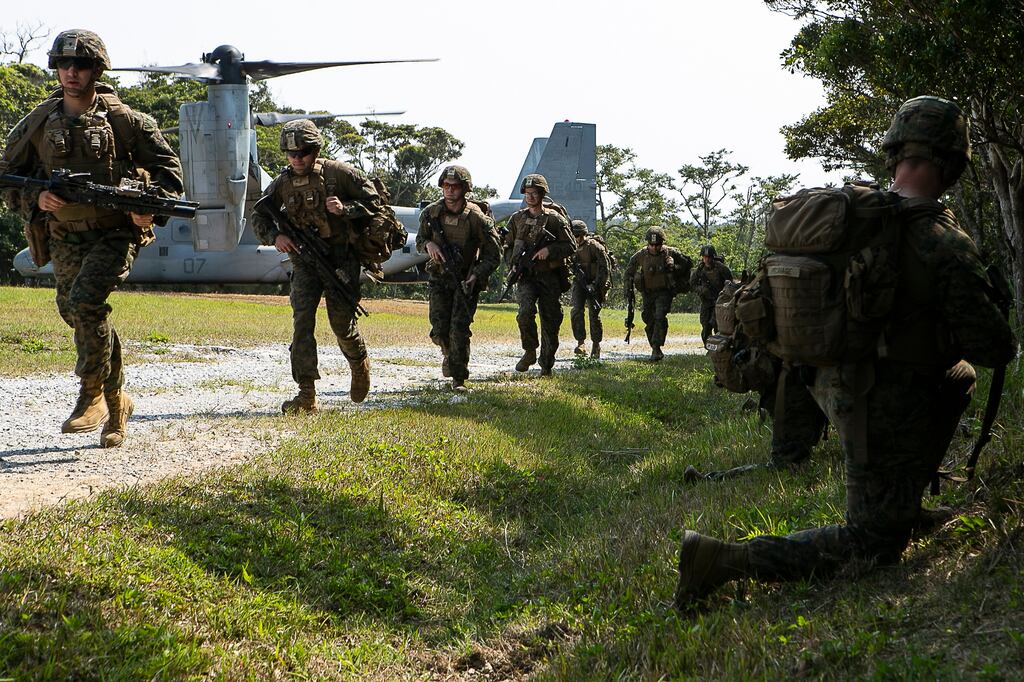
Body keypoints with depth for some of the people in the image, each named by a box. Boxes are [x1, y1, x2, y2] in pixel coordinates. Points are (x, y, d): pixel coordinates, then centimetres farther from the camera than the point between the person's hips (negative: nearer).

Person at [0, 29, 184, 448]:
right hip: (65, 238, 5)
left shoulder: (121, 119, -6)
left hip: (114, 233, -5)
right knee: (79, 315, 10)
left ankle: (92, 396, -11)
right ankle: (116, 405, 26)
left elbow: (167, 165, 2)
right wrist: (36, 198, -11)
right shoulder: (39, 122, 3)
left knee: (86, 303, -25)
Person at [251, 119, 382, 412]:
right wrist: (274, 236, -7)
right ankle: (307, 394, -12)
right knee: (302, 319, -11)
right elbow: (258, 216, 12)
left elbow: (374, 202, -1)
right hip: (305, 259, 3)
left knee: (342, 321, -2)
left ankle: (360, 364, 33)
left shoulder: (339, 173, -7)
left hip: (340, 257, -2)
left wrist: (345, 209, -18)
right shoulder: (282, 183, 2)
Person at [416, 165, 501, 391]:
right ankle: (448, 352, 31)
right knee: (439, 328, -3)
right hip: (440, 278, 3)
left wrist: (476, 276, -21)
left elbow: (493, 254, -10)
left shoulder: (475, 217, -15)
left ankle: (459, 378, -2)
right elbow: (419, 241, 11)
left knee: (459, 327, -12)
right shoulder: (431, 213, -5)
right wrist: (428, 244, -13)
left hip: (466, 279, -3)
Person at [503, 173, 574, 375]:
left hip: (550, 277, -1)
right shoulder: (517, 219, 9)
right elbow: (508, 246, 18)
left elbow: (570, 246, 0)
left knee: (550, 320, 2)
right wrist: (513, 264, 1)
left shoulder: (555, 219, 0)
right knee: (526, 311, -24)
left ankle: (547, 365, 17)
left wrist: (549, 250, -15)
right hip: (526, 276, 1)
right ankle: (530, 352, -4)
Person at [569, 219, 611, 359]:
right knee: (576, 311, -14)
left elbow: (605, 268, -13)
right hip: (579, 283, 5)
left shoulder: (595, 246, -12)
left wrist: (596, 285, -17)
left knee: (594, 314, -3)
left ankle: (596, 345, 11)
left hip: (594, 283, -4)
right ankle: (581, 343, -13)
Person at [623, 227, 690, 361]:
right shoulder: (641, 255, -6)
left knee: (660, 317, -22)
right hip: (647, 293, 3)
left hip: (664, 292, -3)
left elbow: (687, 263, 4)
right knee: (649, 322, 6)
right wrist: (628, 287, -7)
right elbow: (628, 272, 5)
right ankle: (655, 350, 20)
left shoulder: (670, 253, -9)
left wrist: (675, 269, -12)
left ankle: (656, 348, -22)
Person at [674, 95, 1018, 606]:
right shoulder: (946, 246, -22)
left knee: (958, 379, 34)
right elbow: (991, 348, -16)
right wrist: (1004, 345, 7)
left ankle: (906, 501, 36)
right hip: (889, 406, -8)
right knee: (872, 544, 2)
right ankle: (724, 559, -12)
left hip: (837, 385, 8)